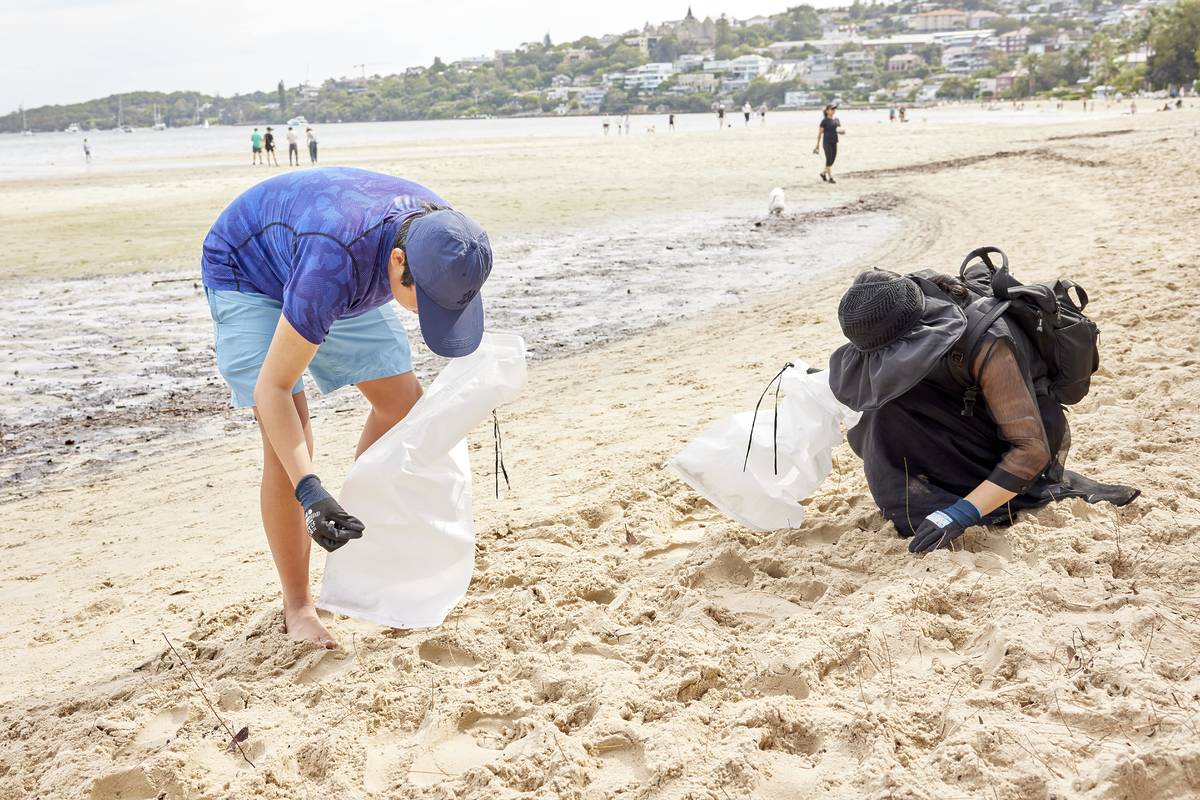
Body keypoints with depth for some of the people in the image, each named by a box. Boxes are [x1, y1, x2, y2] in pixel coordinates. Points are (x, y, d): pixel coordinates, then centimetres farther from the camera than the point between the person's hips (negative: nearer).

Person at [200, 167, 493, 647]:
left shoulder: (436, 230, -25)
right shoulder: (335, 266, -44)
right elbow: (273, 387, -38)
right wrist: (309, 493, -46)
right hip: (246, 270, -6)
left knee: (404, 404, 2)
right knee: (288, 443, -18)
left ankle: (363, 541, 20)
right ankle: (297, 606, -3)